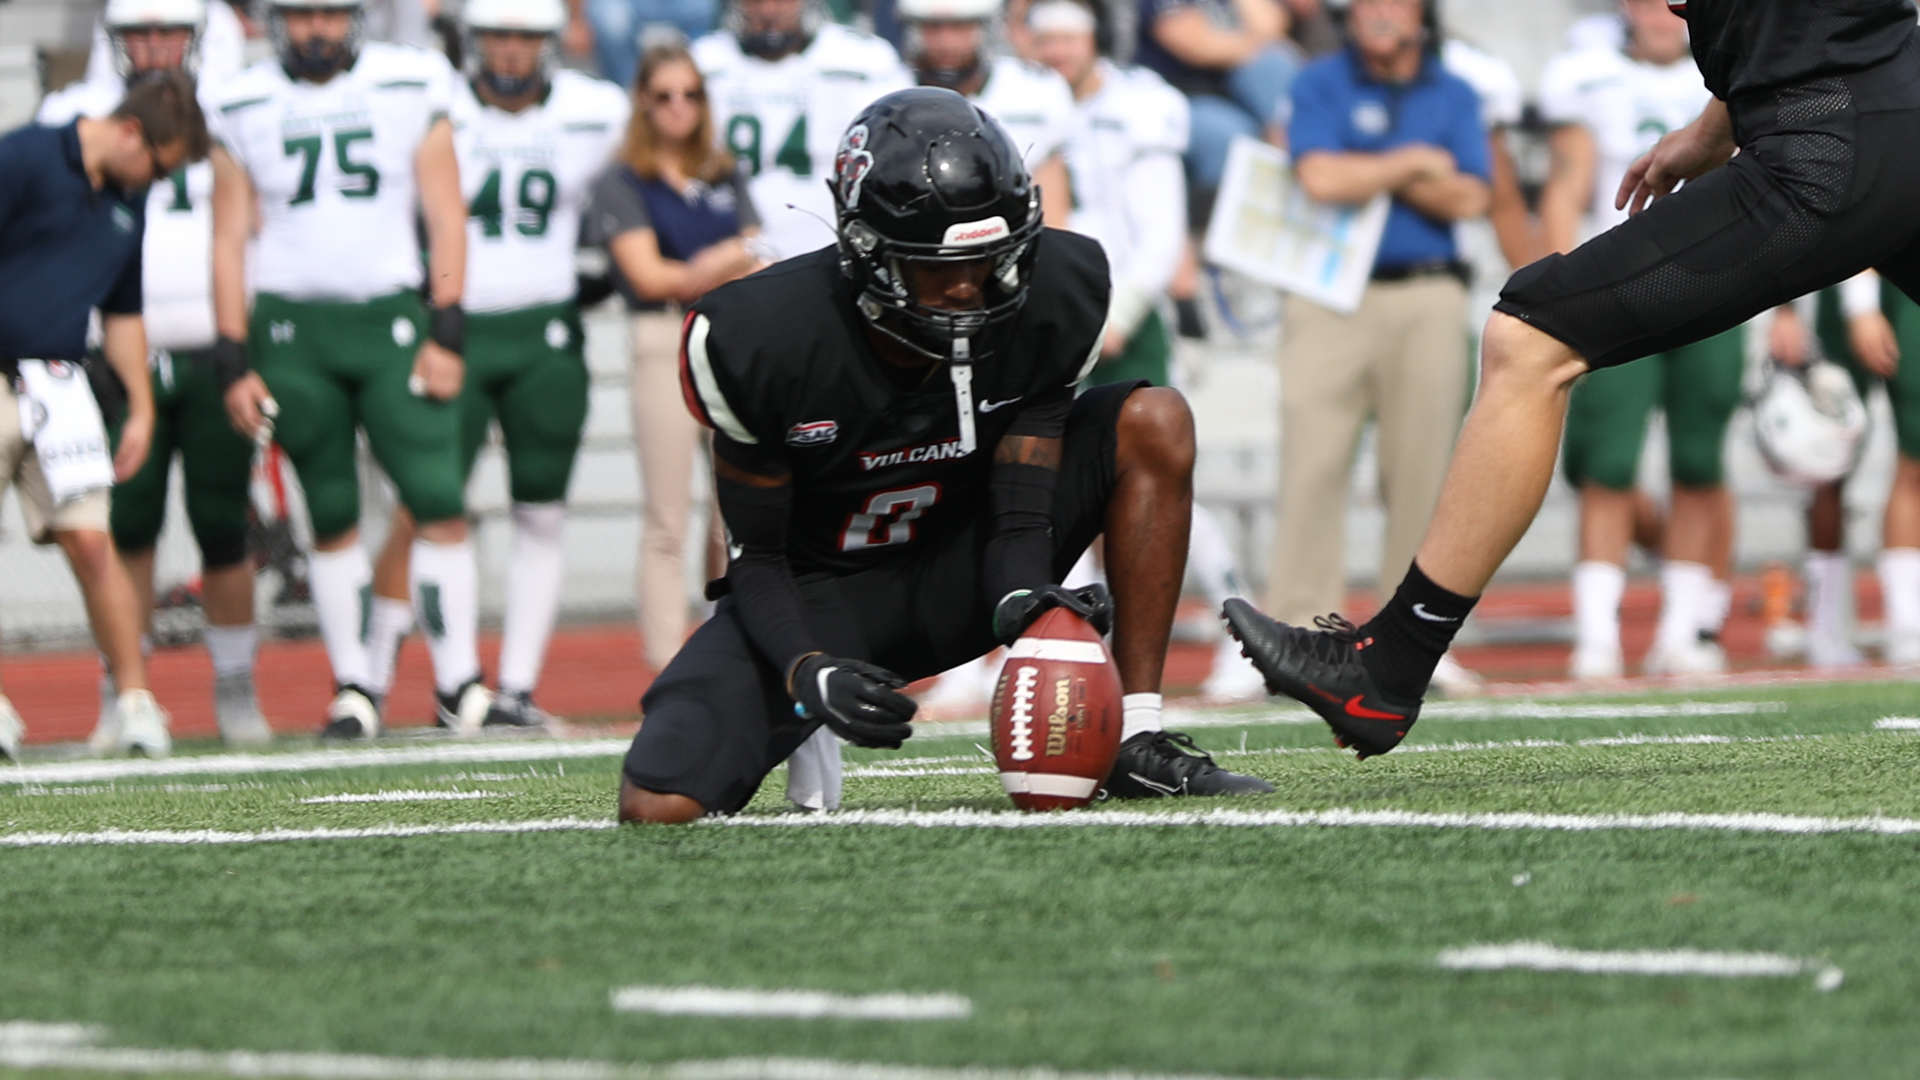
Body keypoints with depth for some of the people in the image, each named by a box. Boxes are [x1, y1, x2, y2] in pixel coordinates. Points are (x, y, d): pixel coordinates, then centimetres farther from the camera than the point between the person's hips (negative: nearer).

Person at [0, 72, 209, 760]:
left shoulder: (129, 206, 13)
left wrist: (142, 410, 20)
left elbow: (122, 315, 24)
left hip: (56, 386, 5)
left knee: (90, 542, -4)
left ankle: (134, 700, 3)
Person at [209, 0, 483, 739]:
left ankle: (459, 681, -4)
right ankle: (353, 687, 11)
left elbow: (446, 218, 3)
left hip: (392, 318, -1)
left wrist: (446, 335, -6)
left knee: (440, 503, -10)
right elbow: (230, 241, 7)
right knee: (331, 518, 3)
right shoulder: (244, 109, 6)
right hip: (292, 327, 1)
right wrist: (234, 364, 1)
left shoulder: (410, 89, 3)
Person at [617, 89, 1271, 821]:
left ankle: (1138, 745, -17)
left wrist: (1025, 596, -38)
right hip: (817, 598, -3)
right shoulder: (762, 339, -26)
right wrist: (808, 672, -34)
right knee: (657, 808, -25)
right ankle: (798, 731, 13)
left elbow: (1018, 515, -14)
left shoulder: (1051, 300, -19)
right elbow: (757, 559, -15)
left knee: (1153, 424, -18)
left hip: (958, 569, 3)